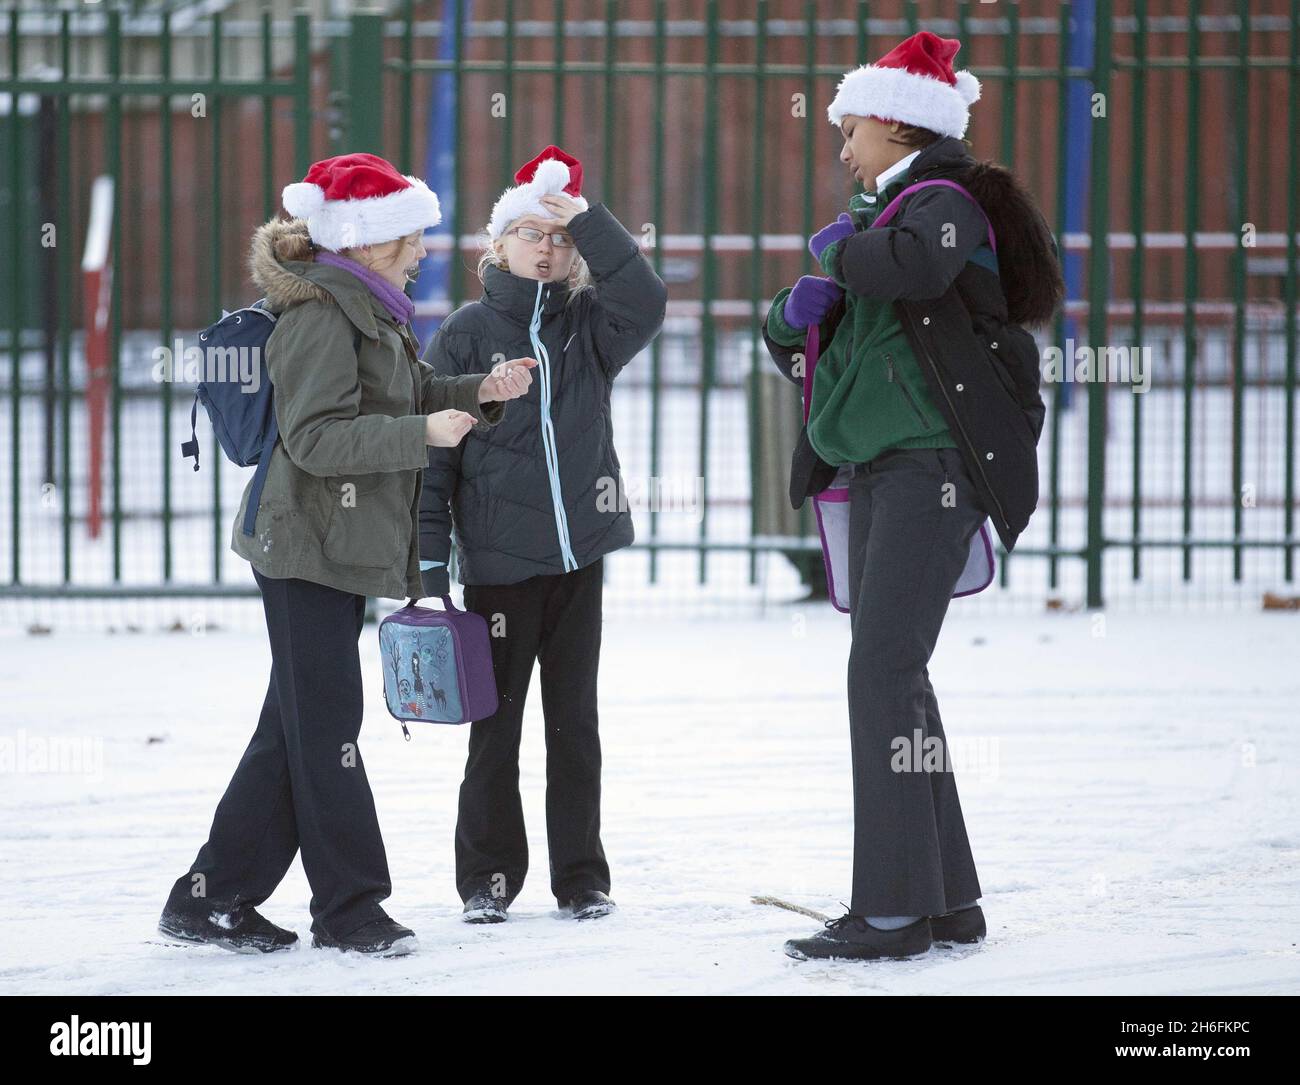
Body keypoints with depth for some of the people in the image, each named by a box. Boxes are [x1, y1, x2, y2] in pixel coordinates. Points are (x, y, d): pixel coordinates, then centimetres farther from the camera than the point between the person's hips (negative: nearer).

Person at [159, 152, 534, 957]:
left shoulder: (370, 311, 15)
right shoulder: (321, 317, -16)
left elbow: (410, 398, 21)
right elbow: (317, 437, -23)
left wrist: (479, 393, 4)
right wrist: (424, 432, -25)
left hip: (345, 550, 10)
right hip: (310, 552, -10)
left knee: (298, 728, 11)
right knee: (326, 730, -3)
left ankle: (214, 899, 15)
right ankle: (349, 906, 3)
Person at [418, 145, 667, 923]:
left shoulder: (589, 325, 6)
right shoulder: (467, 334, -1)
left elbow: (645, 302, -16)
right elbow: (434, 450, -2)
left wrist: (589, 219, -19)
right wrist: (428, 559, -7)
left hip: (579, 554, 2)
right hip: (498, 560, -2)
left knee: (576, 721, 7)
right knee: (496, 724, 3)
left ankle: (582, 875, 14)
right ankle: (488, 877, 12)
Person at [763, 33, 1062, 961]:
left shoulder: (945, 204, -8)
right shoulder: (883, 214, 21)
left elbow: (907, 265, -33)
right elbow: (798, 353, 25)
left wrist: (841, 247, -13)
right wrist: (795, 315, 2)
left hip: (934, 465, -10)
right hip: (881, 471, 10)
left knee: (883, 675, -14)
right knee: (894, 680, 10)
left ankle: (895, 910, -15)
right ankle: (950, 899, 15)